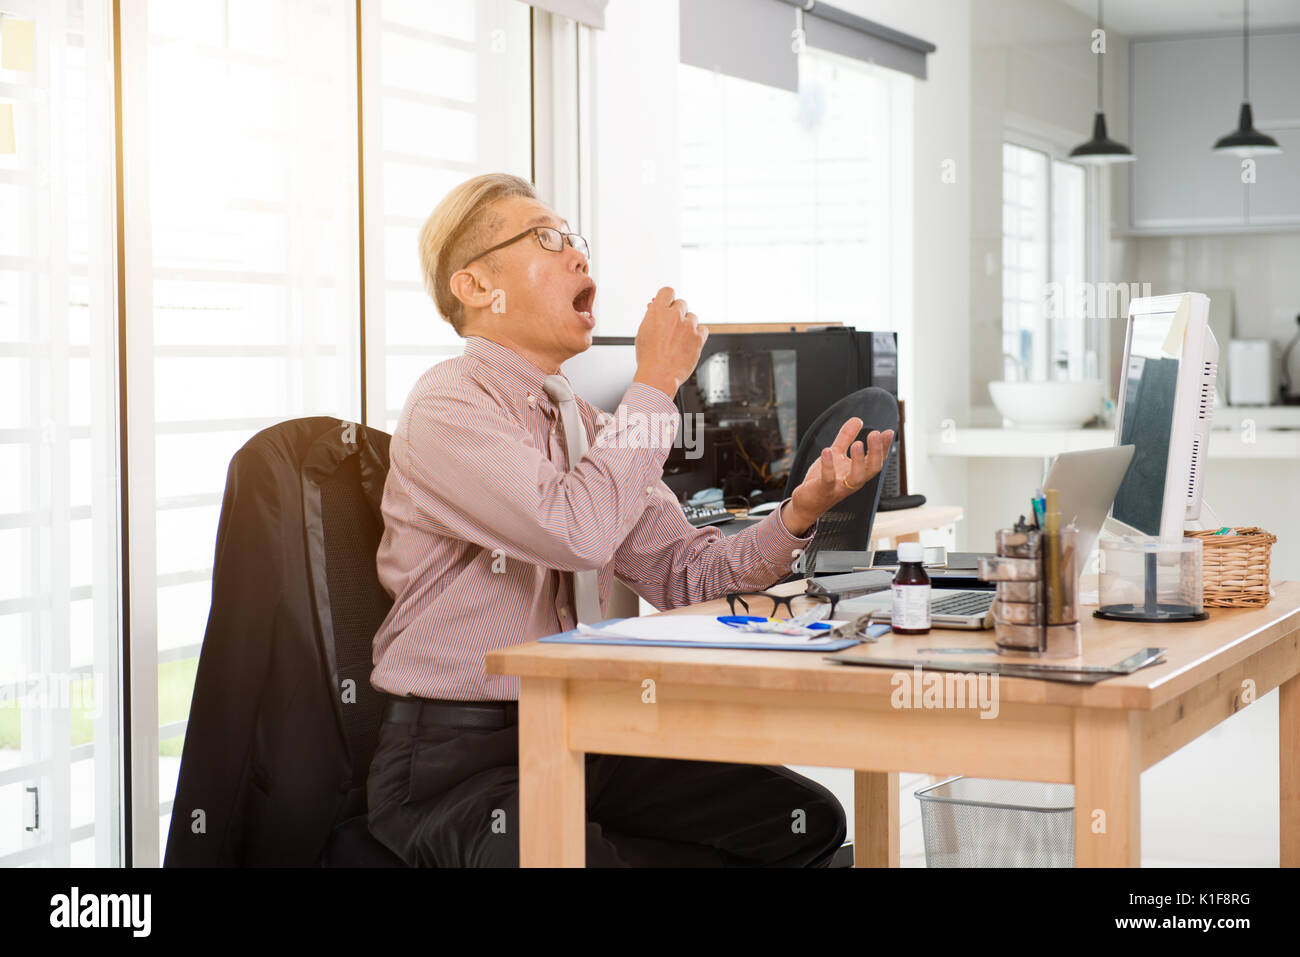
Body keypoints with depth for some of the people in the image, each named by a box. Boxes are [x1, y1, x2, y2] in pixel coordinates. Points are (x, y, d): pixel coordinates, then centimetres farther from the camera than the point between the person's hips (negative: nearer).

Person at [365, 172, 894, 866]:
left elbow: (683, 573, 10)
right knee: (578, 855, -36)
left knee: (803, 819, -5)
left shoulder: (581, 421, 15)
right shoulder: (447, 407, -10)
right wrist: (656, 382, -14)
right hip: (457, 760, -8)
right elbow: (578, 532, -26)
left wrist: (801, 511, -7)